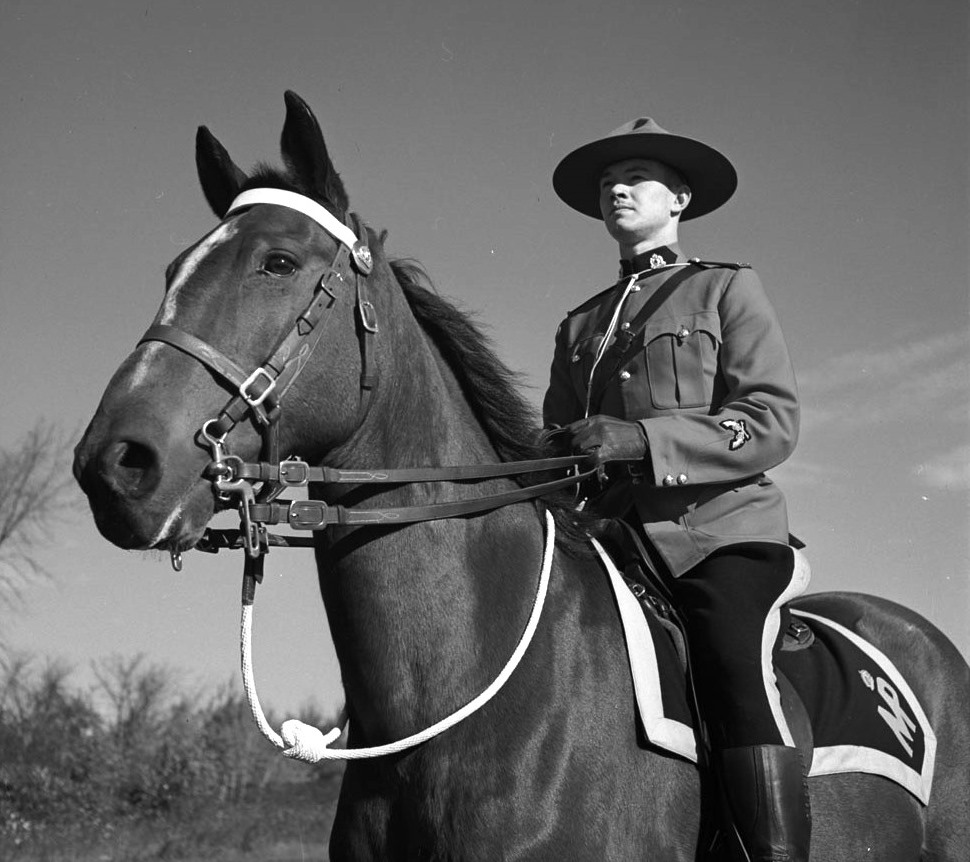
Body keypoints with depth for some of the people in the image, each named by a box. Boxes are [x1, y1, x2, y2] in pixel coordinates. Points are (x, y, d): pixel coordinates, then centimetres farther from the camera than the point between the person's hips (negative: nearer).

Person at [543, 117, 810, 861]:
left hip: (723, 530, -4)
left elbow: (775, 422, -3)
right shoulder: (581, 324, 23)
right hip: (613, 539, 5)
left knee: (741, 675, -29)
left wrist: (640, 438, -16)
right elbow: (554, 437, 24)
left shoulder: (727, 290, 10)